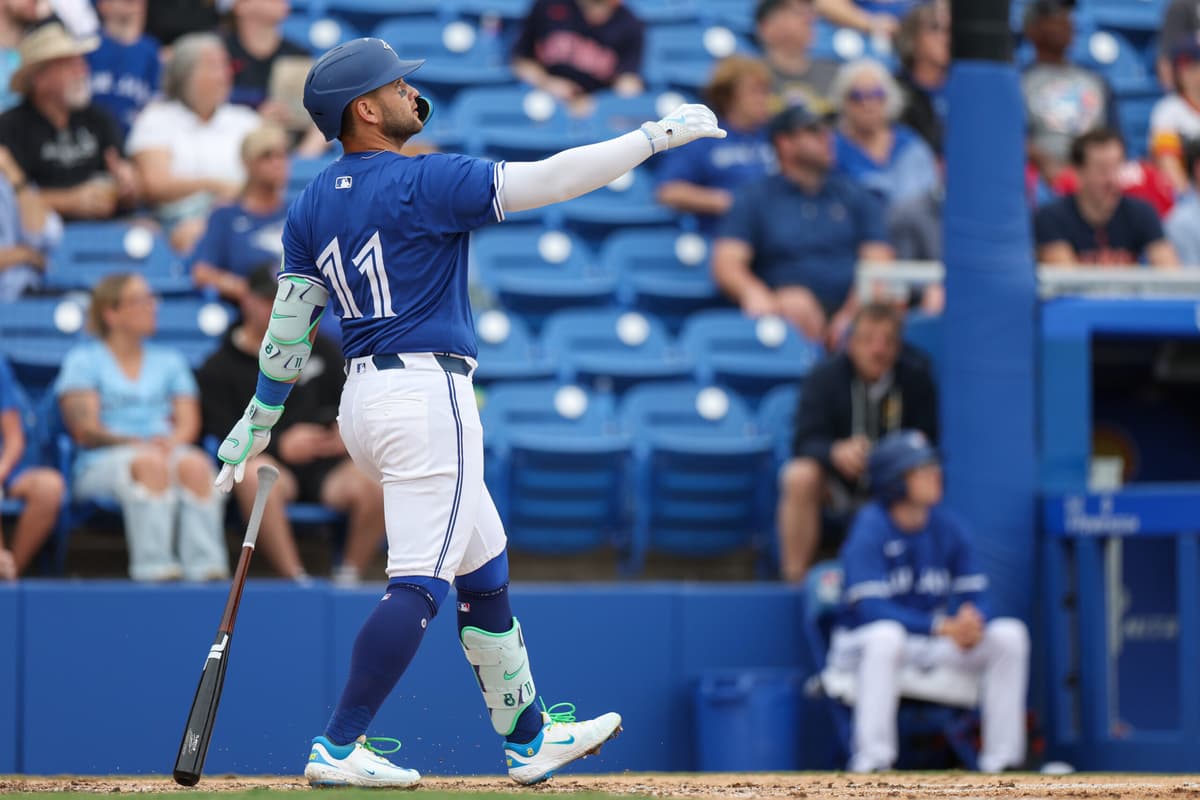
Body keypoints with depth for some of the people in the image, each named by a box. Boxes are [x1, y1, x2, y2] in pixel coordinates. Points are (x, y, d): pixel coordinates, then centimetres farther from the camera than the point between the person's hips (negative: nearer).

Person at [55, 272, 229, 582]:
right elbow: (86, 431, -1)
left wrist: (171, 442, -12)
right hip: (102, 464, -3)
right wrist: (140, 444, -16)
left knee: (195, 464, -34)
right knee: (149, 463, -38)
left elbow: (188, 423, 12)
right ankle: (154, 564, -47)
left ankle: (205, 564, -45)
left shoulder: (169, 361, 24)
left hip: (167, 449, 3)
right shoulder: (83, 360, 11)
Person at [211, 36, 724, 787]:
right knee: (419, 581, -9)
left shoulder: (311, 207, 10)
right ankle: (339, 749, -14)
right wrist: (659, 134, -9)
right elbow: (551, 180, -15)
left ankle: (528, 738, 26)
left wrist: (258, 423, 20)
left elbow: (288, 330, 11)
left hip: (364, 401, 9)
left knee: (485, 569, 18)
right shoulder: (422, 183, -12)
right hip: (428, 393, -9)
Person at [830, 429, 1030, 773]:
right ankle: (871, 764, -39)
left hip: (932, 645, 6)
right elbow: (871, 609, -26)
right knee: (886, 636, -40)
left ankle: (1001, 763, -11)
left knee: (1009, 634, -13)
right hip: (863, 646, -6)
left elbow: (974, 594, 1)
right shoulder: (870, 529, -17)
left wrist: (971, 621, -25)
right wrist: (943, 627, -34)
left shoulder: (949, 527, 1)